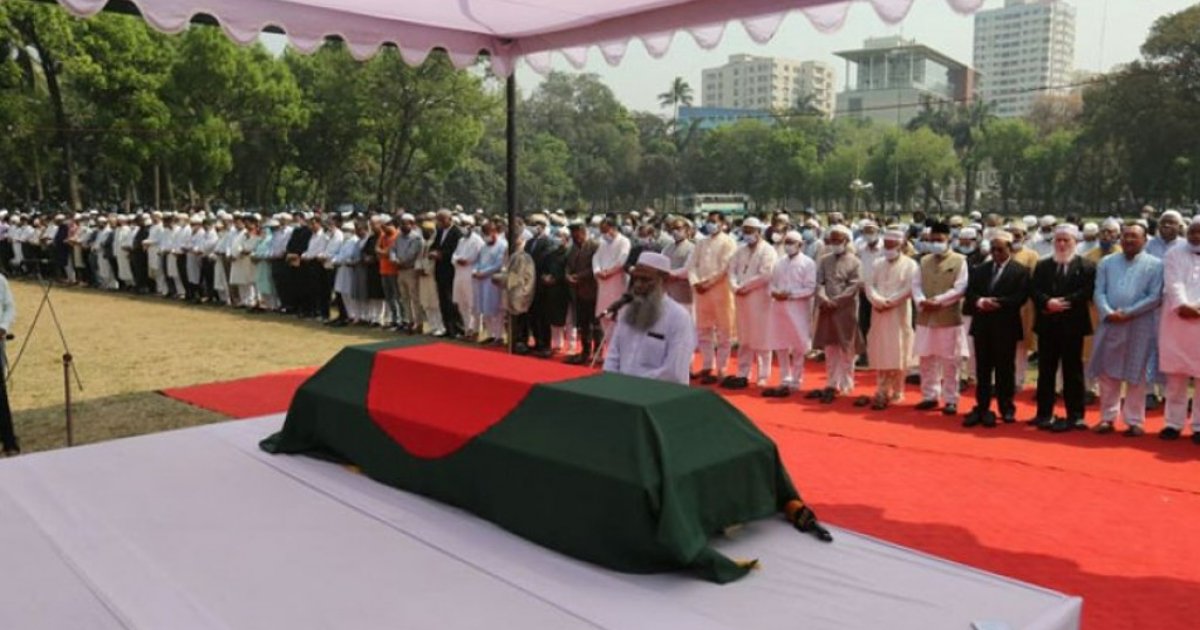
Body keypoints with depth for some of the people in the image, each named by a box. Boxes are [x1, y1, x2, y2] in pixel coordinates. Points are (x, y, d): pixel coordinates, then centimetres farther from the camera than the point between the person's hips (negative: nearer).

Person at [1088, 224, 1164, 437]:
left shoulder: (1155, 265, 1)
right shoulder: (1107, 263, 11)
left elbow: (1155, 297, -6)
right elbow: (1099, 292, 4)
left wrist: (1128, 313, -14)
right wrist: (1108, 313, -13)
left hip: (1140, 327, -3)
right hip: (1110, 325, 3)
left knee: (1136, 376, 3)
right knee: (1107, 374, 6)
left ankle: (1134, 421, 12)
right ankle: (1107, 418, 15)